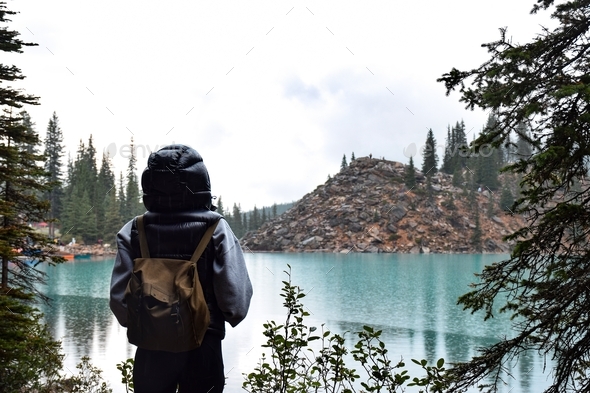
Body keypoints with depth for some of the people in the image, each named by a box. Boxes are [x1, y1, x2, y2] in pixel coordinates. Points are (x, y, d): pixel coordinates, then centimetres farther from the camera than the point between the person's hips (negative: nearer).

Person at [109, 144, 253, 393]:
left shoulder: (133, 232, -6)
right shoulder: (217, 230, -9)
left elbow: (120, 299, -8)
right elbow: (236, 300, -14)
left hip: (151, 347, 1)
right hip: (203, 347, -1)